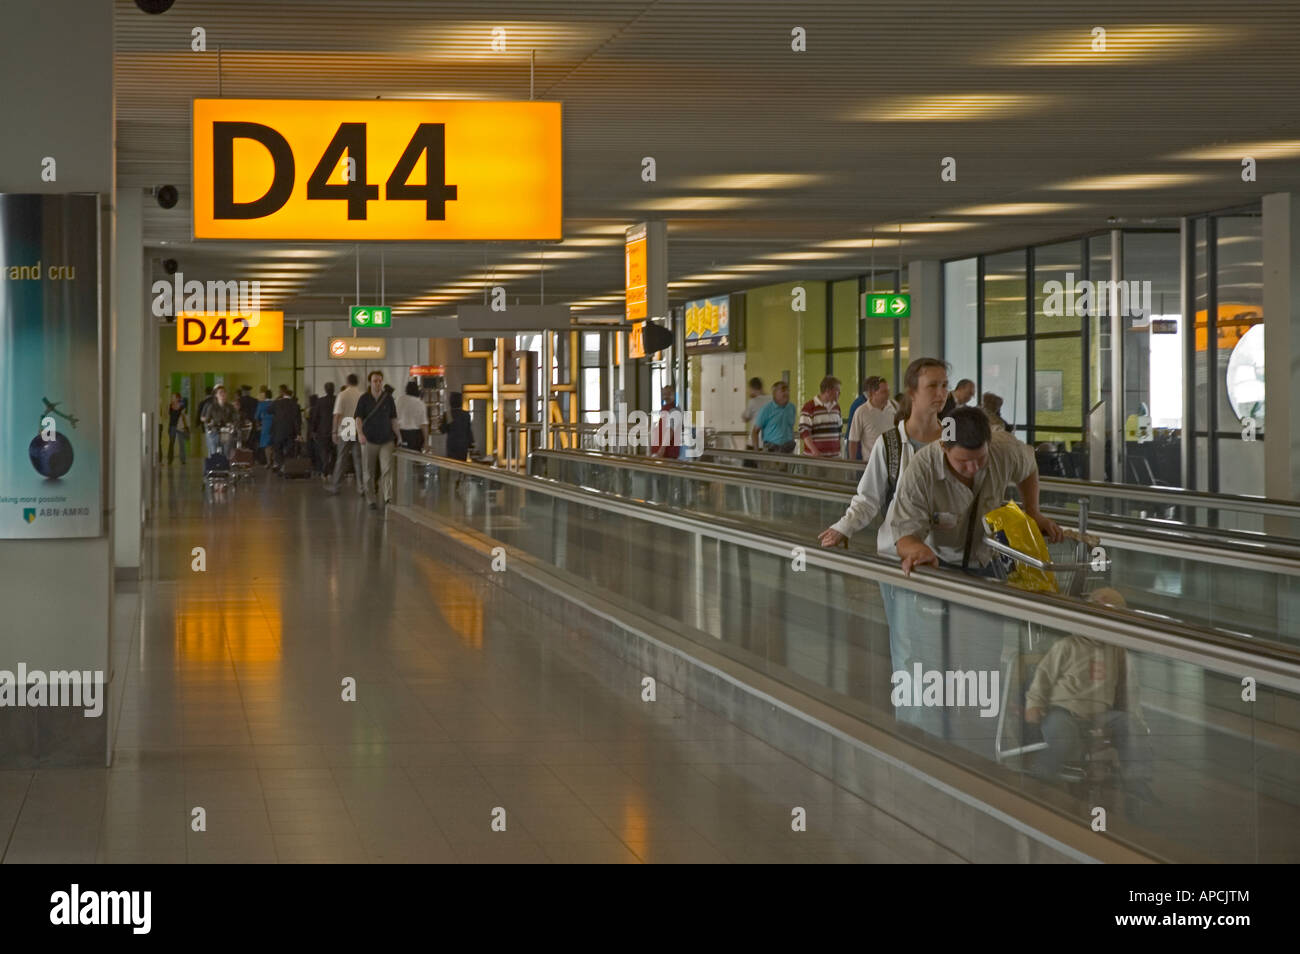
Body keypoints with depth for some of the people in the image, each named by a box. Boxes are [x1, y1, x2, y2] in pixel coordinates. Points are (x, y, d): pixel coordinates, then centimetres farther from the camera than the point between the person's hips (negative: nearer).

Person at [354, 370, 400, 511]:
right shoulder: (364, 399, 1)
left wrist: (398, 436, 8)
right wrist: (360, 433, -22)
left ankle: (388, 498, -20)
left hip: (386, 440, 0)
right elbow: (358, 418, -4)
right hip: (369, 440, 0)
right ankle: (372, 500, 14)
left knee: (387, 468, -14)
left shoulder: (388, 398, 6)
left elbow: (393, 419, 11)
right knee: (369, 472, 4)